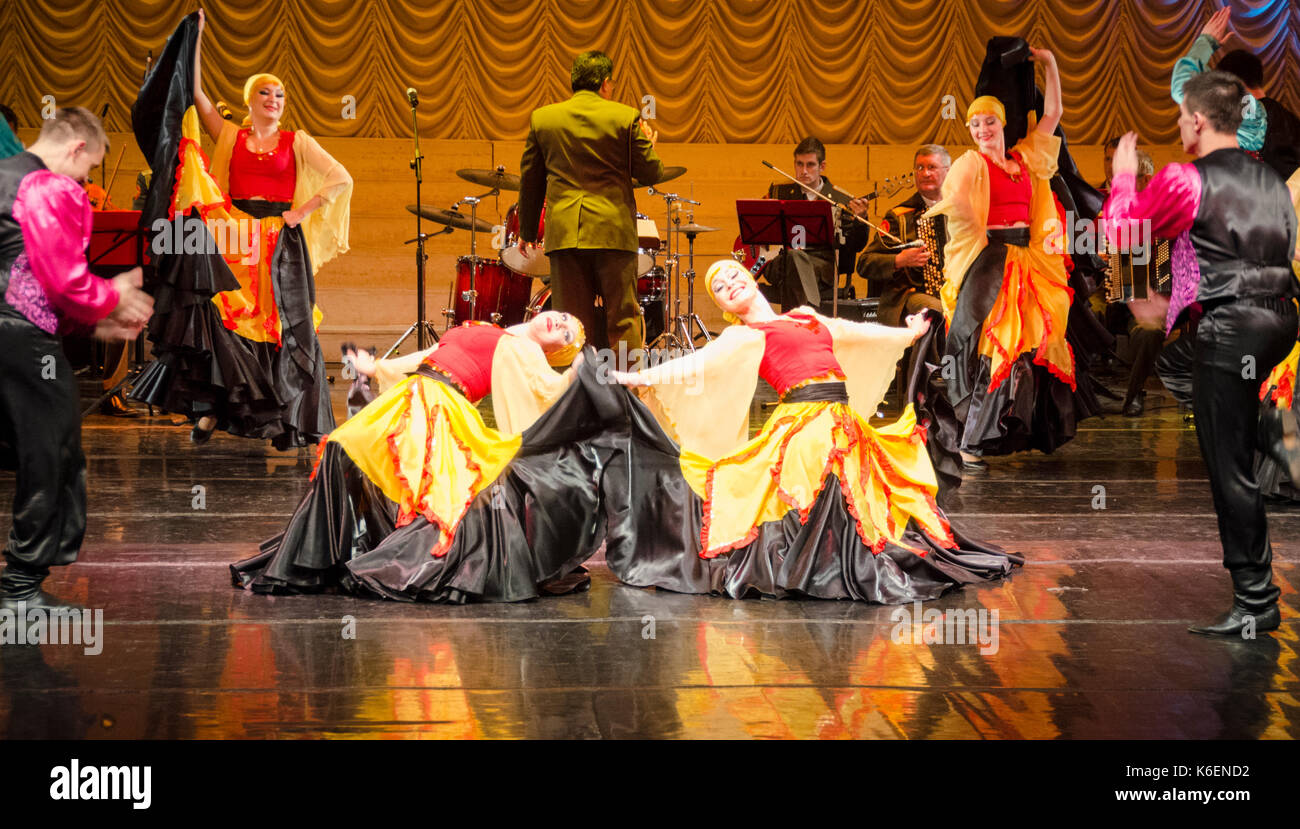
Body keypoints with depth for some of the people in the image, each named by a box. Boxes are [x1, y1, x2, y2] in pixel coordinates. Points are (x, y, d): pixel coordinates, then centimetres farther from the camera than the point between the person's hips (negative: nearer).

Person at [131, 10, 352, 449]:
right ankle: (210, 406, -5)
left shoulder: (297, 142, 7)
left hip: (282, 243, -1)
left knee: (285, 328, -1)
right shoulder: (230, 137, 10)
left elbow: (342, 180, 2)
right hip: (235, 240, 1)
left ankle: (288, 421, 3)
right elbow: (196, 92, 4)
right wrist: (195, 36, 3)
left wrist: (303, 211, -5)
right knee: (220, 317, -10)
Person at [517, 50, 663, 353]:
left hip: (563, 233, 2)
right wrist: (648, 144, 24)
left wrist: (527, 231, 22)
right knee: (622, 320, 3)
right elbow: (651, 173, 2)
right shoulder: (626, 117, -2)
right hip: (613, 231, -2)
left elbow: (530, 181, 11)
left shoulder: (542, 118, 6)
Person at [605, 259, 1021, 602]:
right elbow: (694, 365, -6)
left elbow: (858, 332, 38)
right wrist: (633, 378, -19)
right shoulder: (743, 337, 6)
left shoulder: (807, 318, 24)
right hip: (804, 427, -6)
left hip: (843, 425, 6)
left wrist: (909, 333, 51)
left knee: (855, 507, 5)